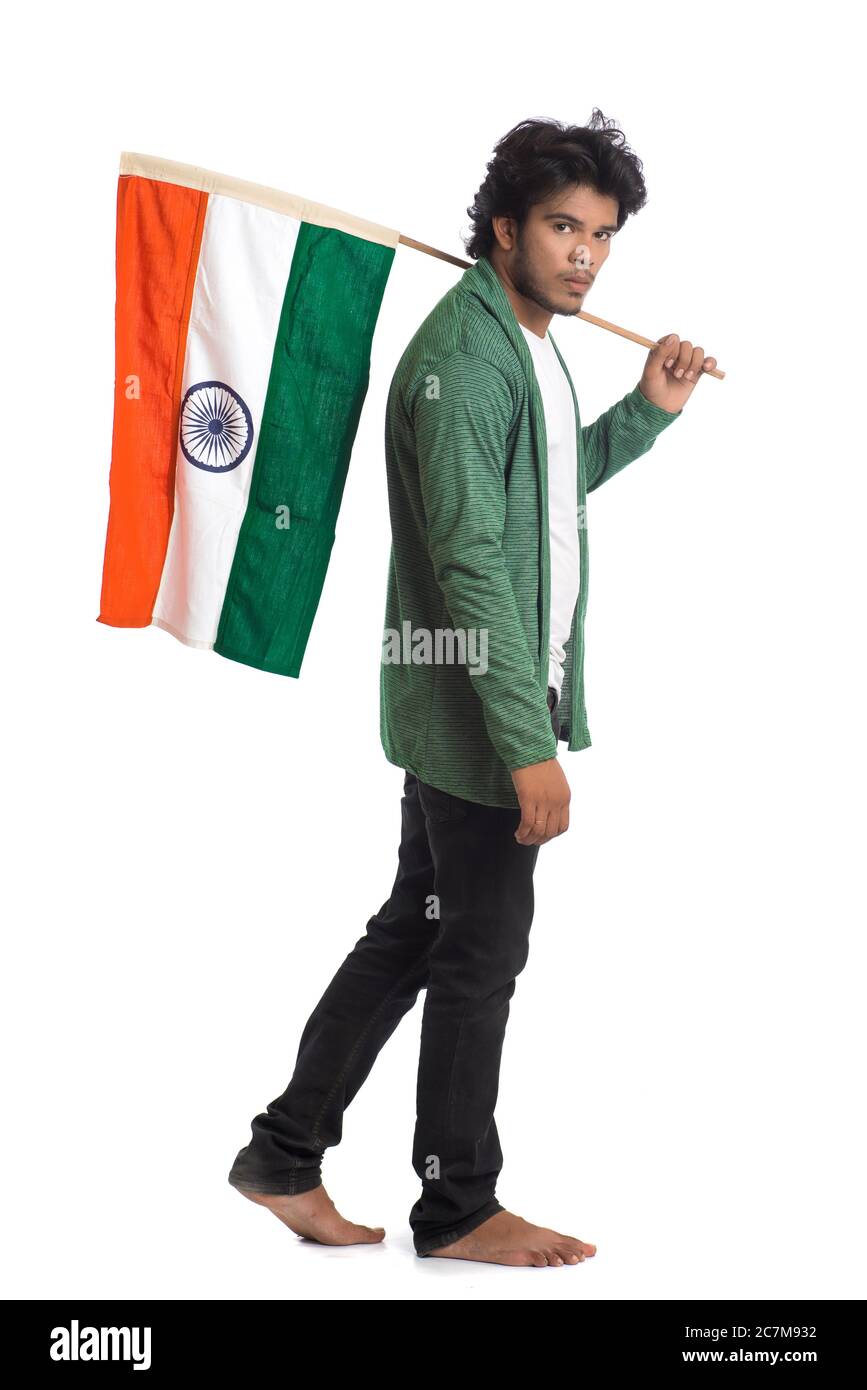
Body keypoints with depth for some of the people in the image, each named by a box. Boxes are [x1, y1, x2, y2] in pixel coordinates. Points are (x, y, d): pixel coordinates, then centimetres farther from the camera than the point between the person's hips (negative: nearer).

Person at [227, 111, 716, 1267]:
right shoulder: (466, 351, -18)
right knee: (481, 956, 3)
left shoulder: (527, 342, 13)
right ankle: (459, 1208, 20)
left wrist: (650, 411, 14)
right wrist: (531, 746, -26)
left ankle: (286, 1157, 26)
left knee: (415, 932, 15)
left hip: (481, 711, 10)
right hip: (474, 709, -10)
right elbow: (470, 559, -24)